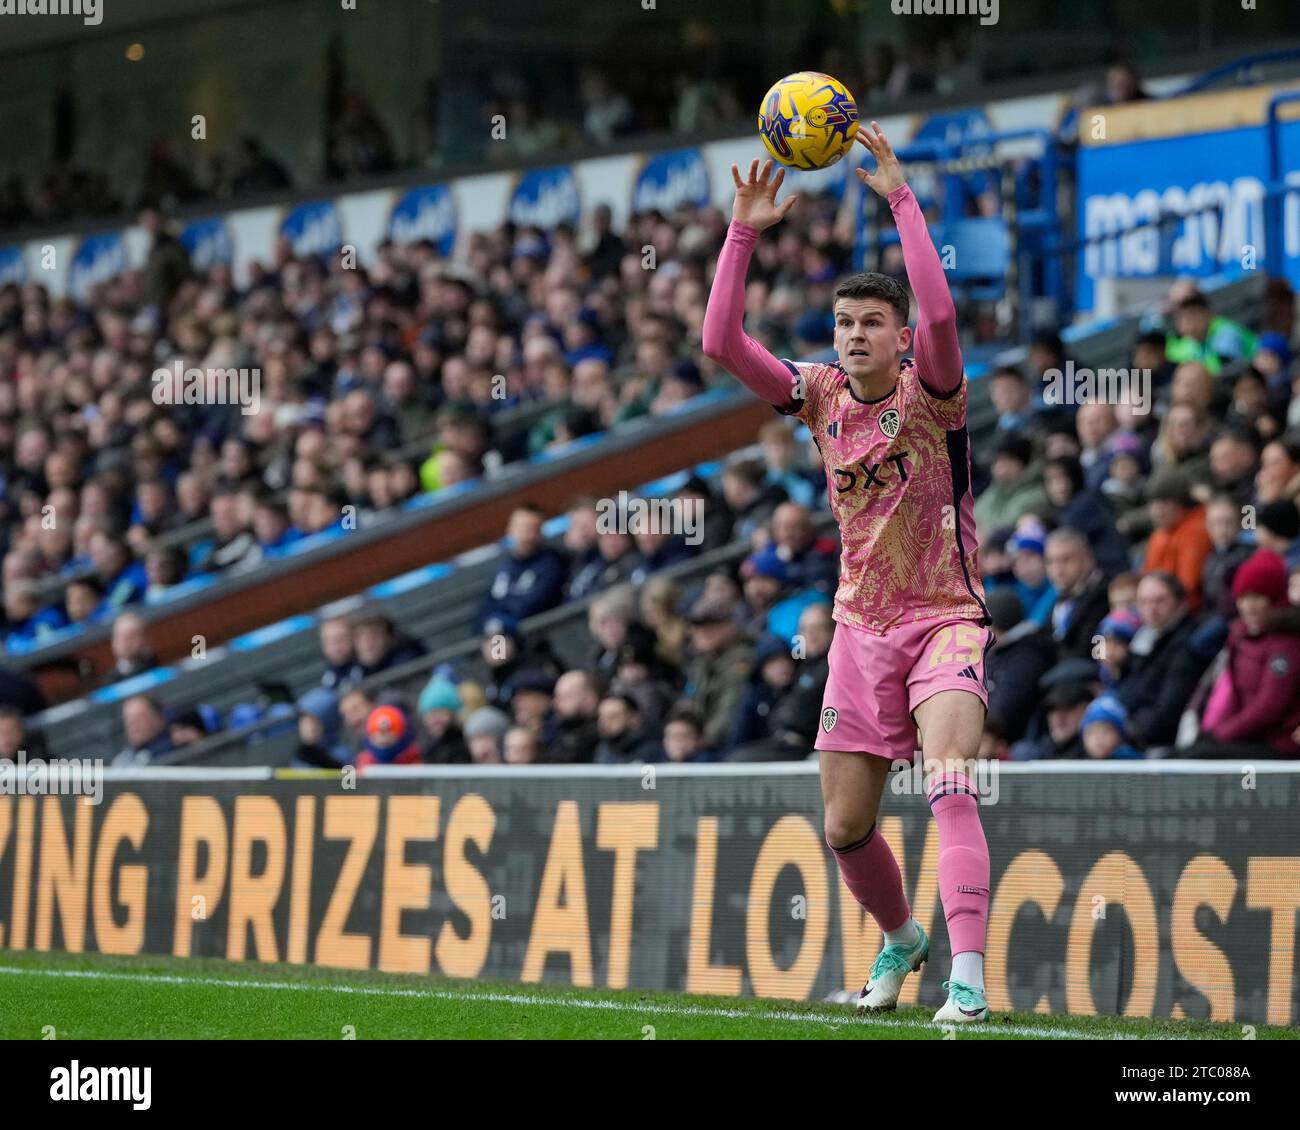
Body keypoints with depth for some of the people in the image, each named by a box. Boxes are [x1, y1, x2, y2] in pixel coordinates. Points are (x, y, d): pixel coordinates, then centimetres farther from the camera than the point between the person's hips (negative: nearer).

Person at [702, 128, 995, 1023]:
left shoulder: (930, 390, -10)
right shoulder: (821, 394, 2)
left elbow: (940, 311, -31)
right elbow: (722, 342, -8)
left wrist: (901, 196, -31)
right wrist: (745, 232, -15)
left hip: (944, 621, -5)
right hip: (861, 628, 5)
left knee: (953, 790, -26)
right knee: (845, 826, 9)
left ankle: (968, 981, -31)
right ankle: (901, 940, 38)